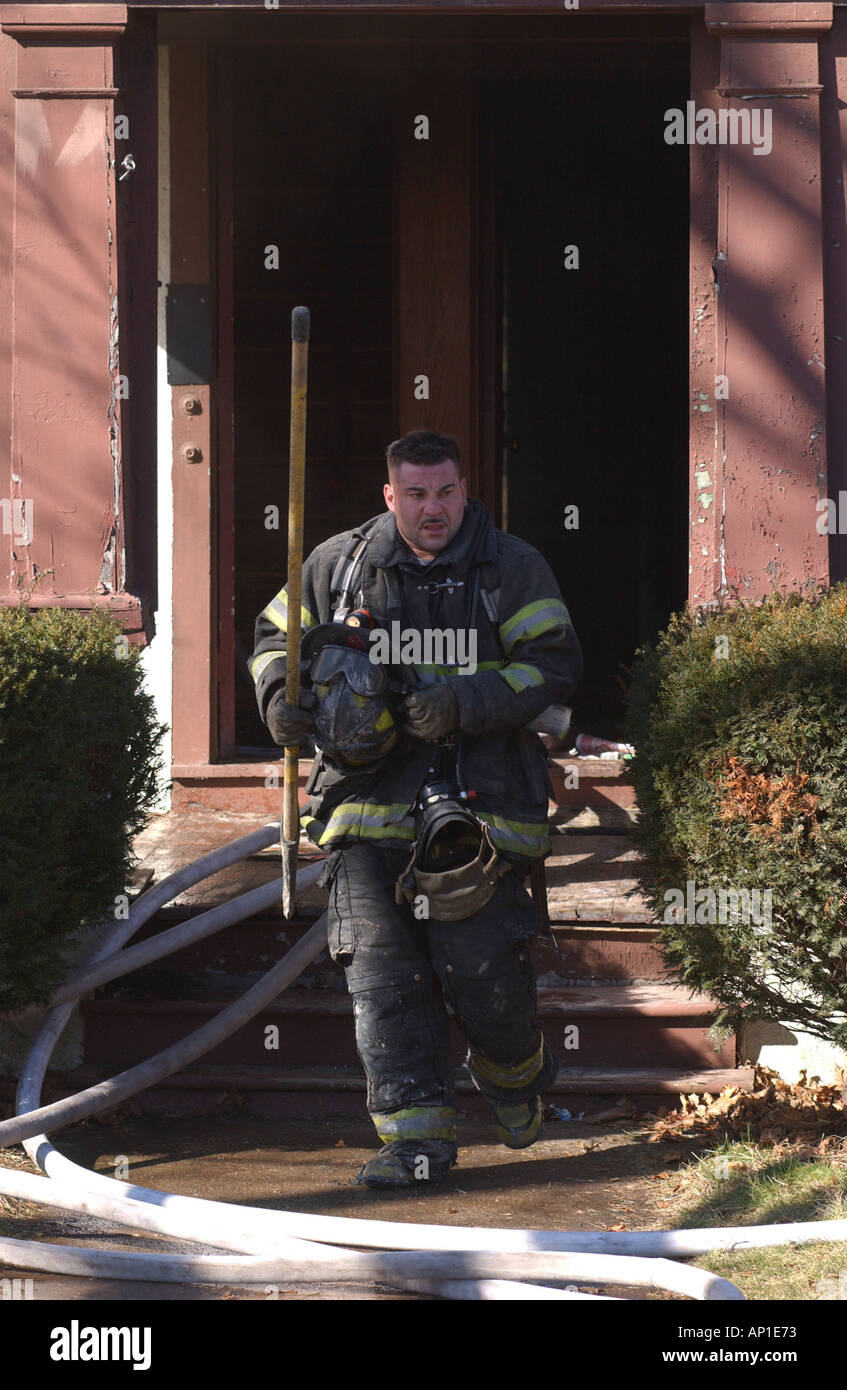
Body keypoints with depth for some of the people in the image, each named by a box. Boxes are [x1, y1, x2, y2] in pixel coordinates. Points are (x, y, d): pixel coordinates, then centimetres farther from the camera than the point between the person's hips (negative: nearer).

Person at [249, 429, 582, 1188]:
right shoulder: (338, 566, 11)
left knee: (484, 967, -4)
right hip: (369, 802, 2)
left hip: (473, 803, -2)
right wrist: (280, 697, 1)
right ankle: (418, 1135, -3)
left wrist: (465, 703, -18)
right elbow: (275, 635, 23)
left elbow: (553, 663, -5)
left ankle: (515, 1074, 29)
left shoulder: (512, 569, 3)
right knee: (384, 974, -6)